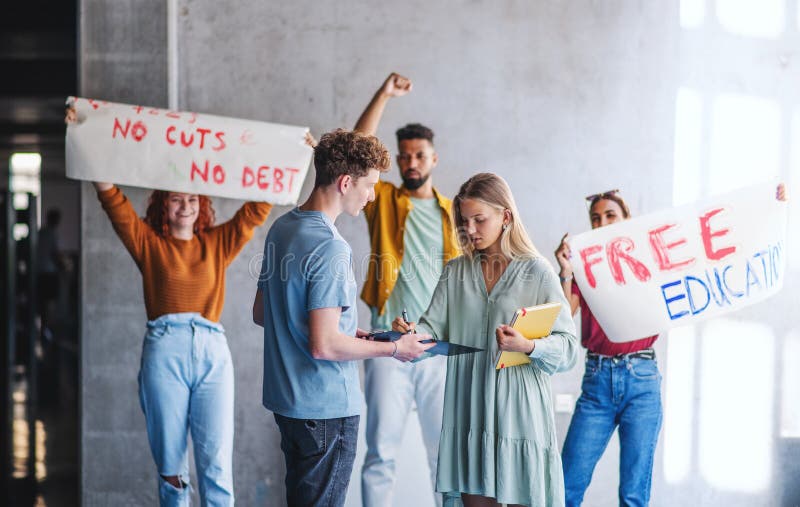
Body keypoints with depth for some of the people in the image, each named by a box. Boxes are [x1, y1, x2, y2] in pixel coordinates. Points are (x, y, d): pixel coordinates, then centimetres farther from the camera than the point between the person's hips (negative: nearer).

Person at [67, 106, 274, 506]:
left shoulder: (217, 244, 17)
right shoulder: (148, 242, 13)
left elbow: (258, 207, 16)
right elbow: (111, 198, 7)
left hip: (213, 351, 1)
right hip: (164, 349, -1)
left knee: (217, 462, -7)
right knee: (170, 462, 3)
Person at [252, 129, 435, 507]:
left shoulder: (281, 229, 7)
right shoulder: (330, 248, -21)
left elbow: (260, 313, 16)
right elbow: (324, 345, -24)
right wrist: (393, 348, -11)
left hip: (285, 400, 9)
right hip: (326, 407, -9)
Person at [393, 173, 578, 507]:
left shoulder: (537, 272, -2)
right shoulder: (456, 271, 13)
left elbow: (567, 345, -6)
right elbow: (434, 329, 5)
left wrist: (528, 347, -25)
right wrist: (410, 333, -16)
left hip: (518, 410, -4)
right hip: (468, 412, 4)